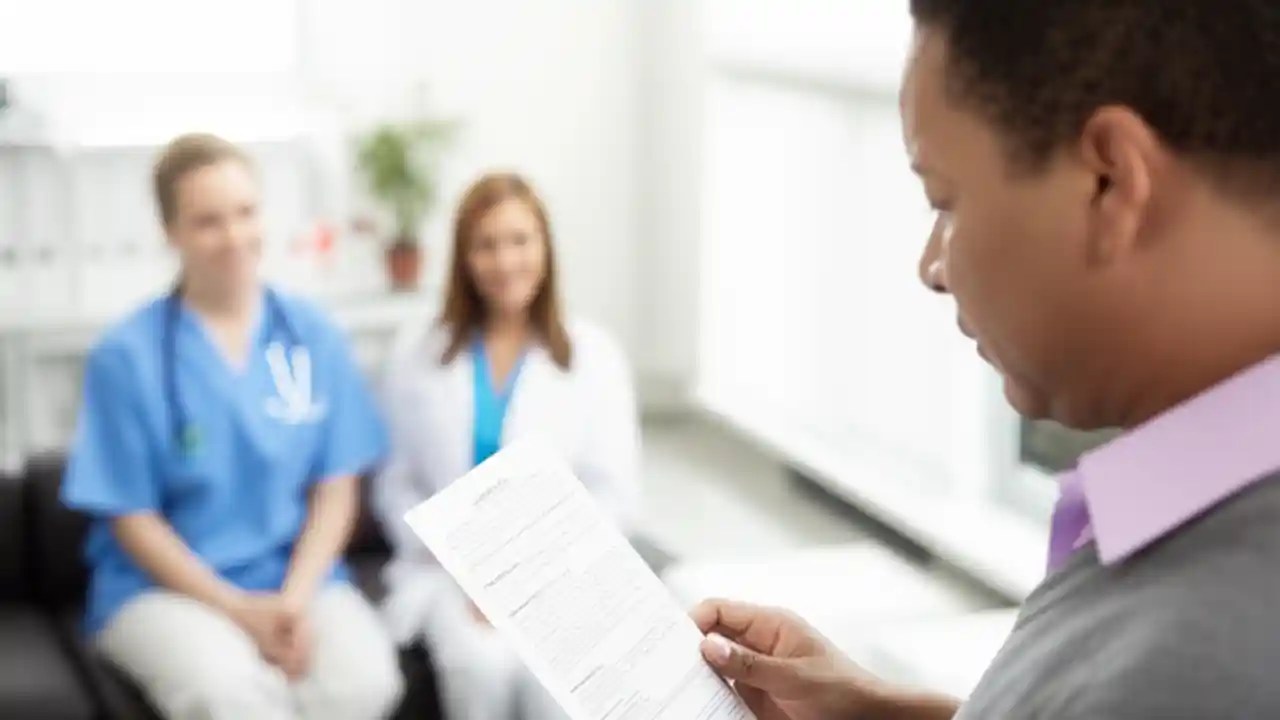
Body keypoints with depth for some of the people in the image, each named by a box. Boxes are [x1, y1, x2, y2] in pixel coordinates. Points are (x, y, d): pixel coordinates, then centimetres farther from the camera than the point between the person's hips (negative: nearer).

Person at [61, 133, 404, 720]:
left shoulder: (314, 336, 4)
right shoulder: (127, 356, -5)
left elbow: (335, 489, 5)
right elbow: (131, 517, -4)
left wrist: (295, 598, -12)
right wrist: (240, 610, -14)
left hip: (298, 576, 3)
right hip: (162, 585, -3)